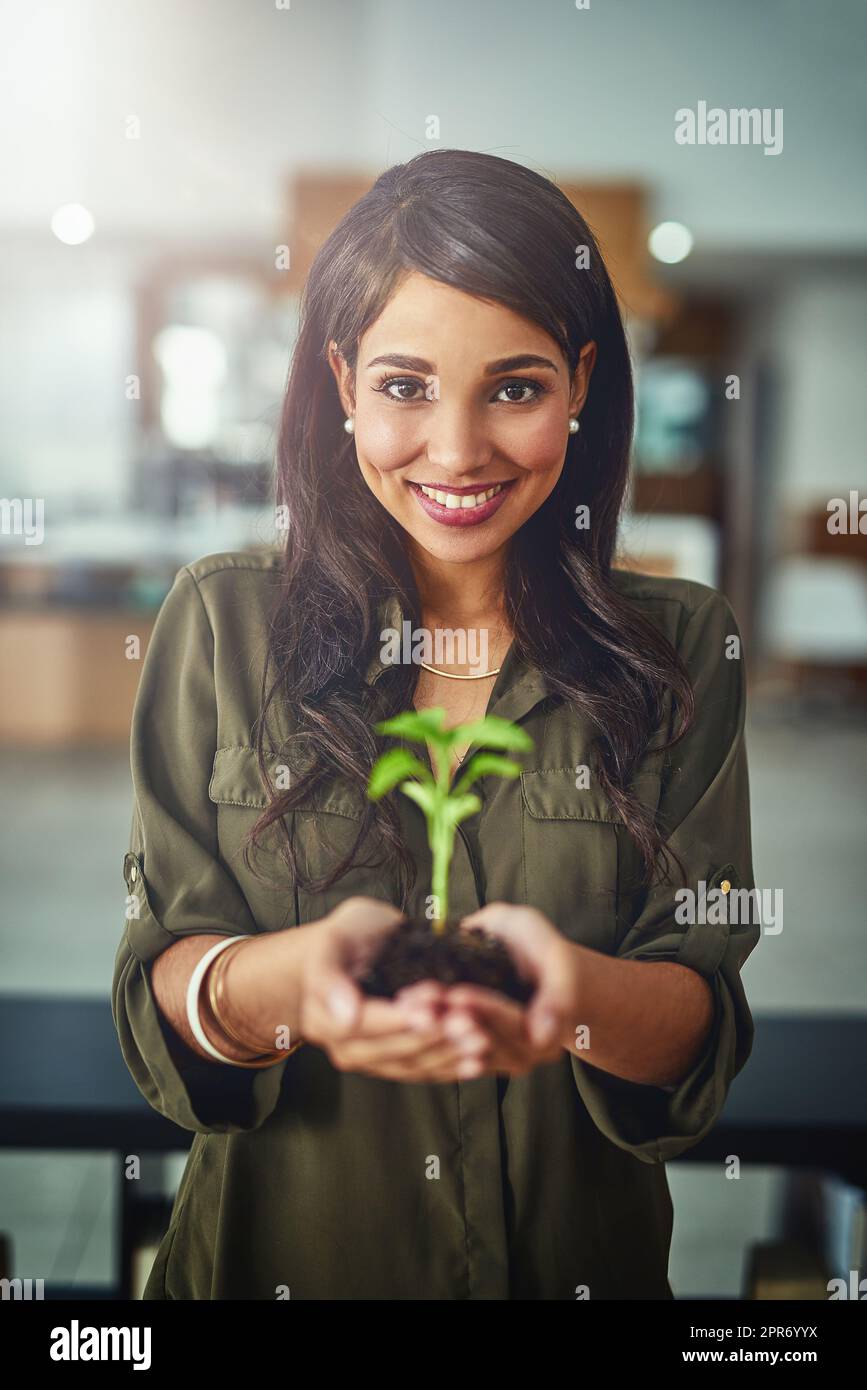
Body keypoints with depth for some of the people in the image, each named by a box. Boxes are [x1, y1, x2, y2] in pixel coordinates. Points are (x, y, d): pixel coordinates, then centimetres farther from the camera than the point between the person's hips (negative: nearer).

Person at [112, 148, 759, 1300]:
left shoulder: (681, 648, -8)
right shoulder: (221, 626, -9)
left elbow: (705, 1022, -12)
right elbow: (156, 1000, -12)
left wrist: (578, 990, -33)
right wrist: (294, 977, -33)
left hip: (579, 1253, 1)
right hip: (273, 1249, 0)